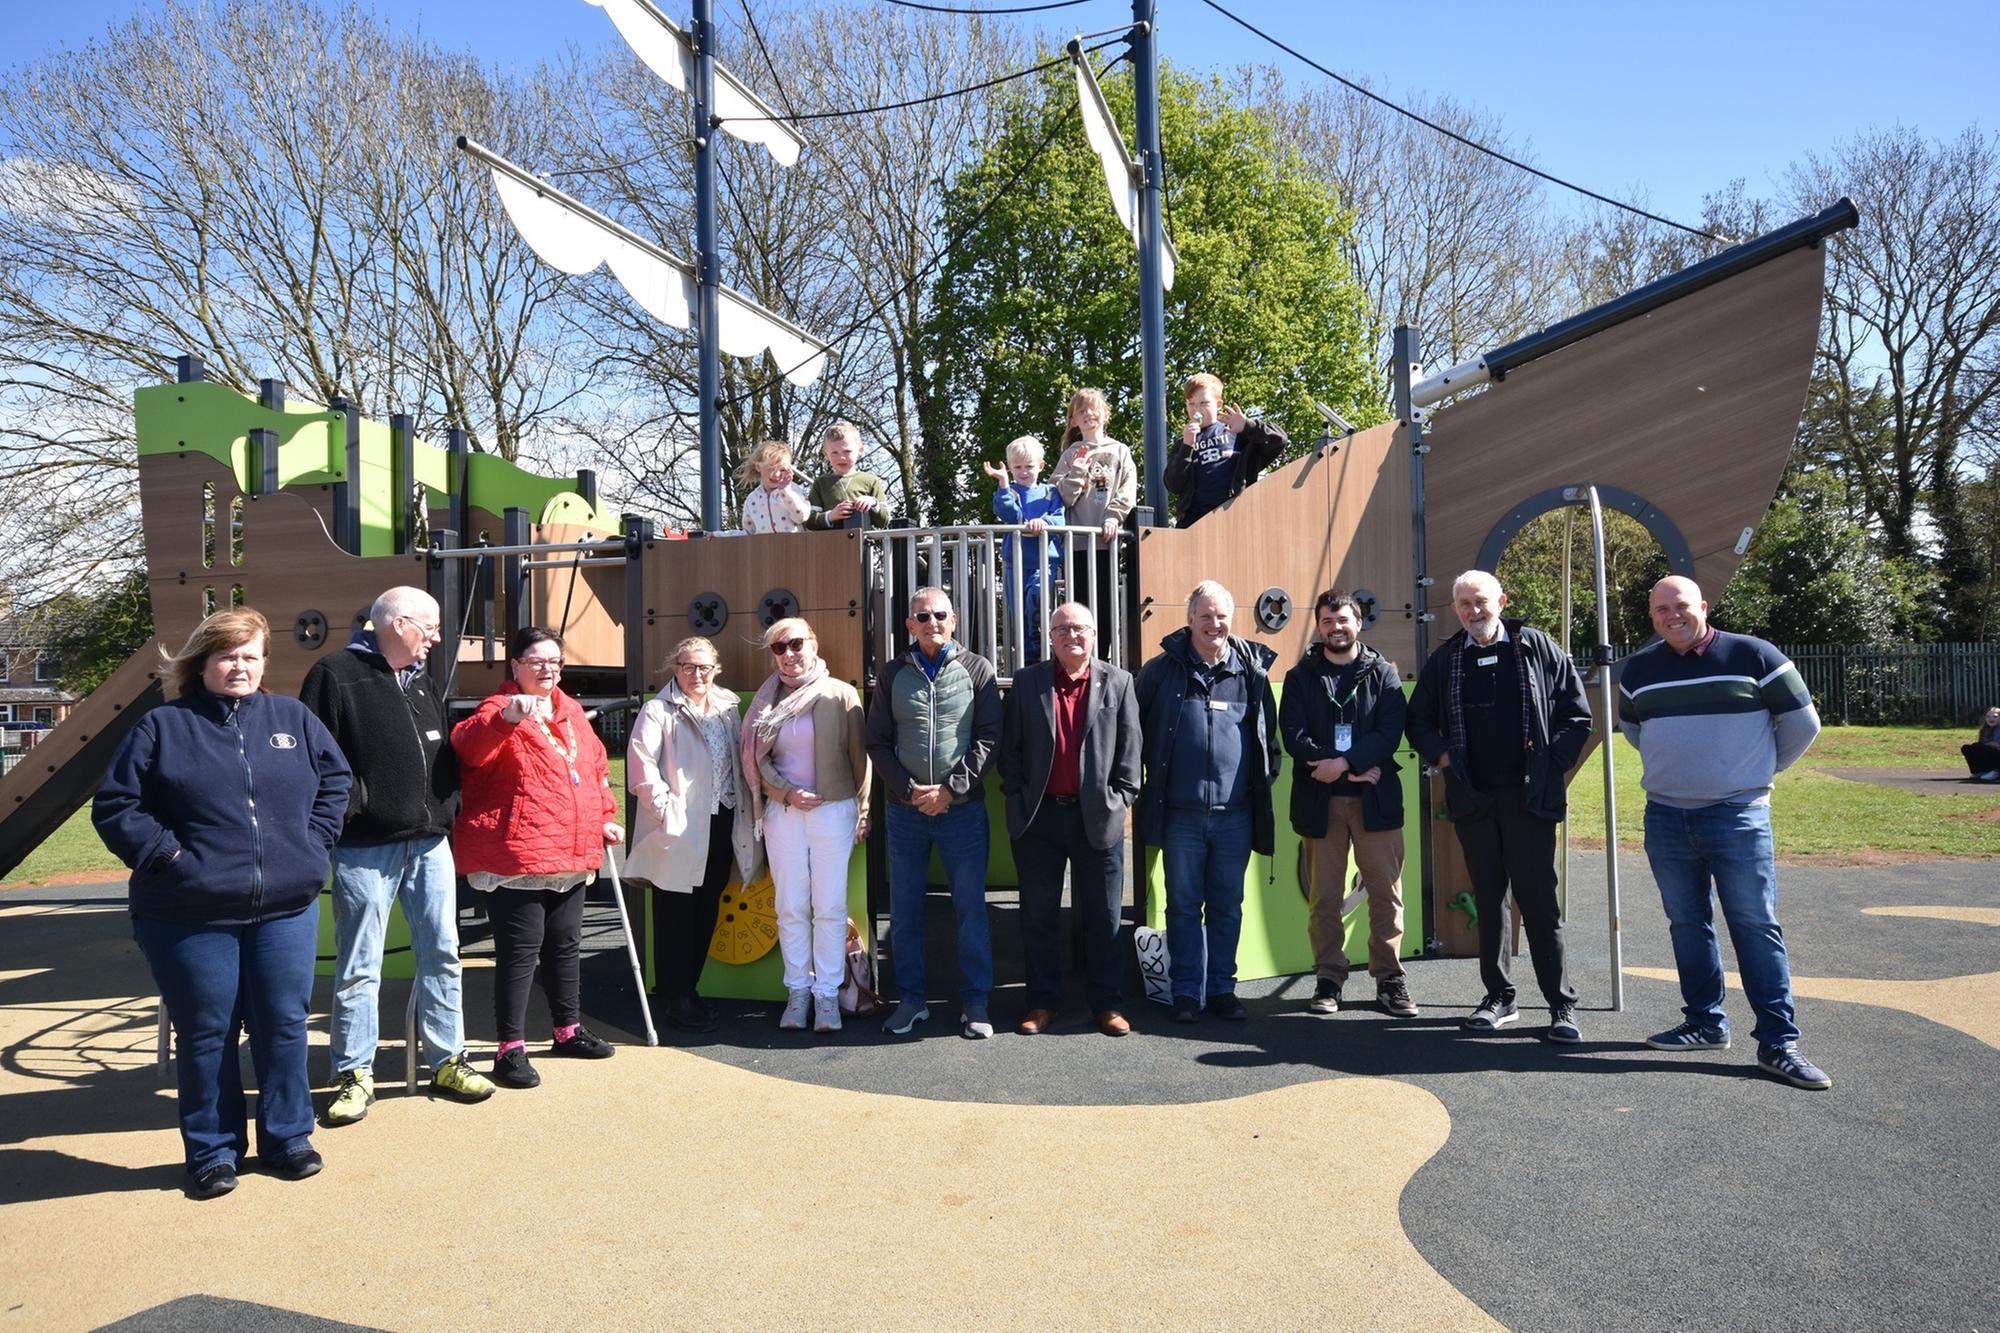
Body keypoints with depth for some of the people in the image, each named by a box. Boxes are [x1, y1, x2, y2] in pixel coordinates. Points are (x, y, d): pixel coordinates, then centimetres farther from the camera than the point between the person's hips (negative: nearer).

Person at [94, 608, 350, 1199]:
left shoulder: (292, 718, 8)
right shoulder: (162, 727, 1)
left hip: (286, 908, 2)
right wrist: (166, 853, -9)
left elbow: (335, 779, 14)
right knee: (207, 1033, 7)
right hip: (190, 915, -2)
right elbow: (114, 806, 1)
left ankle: (287, 1138, 24)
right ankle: (212, 1151, 23)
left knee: (284, 1024, 8)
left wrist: (313, 841, 3)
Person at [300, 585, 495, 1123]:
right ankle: (355, 1074, 16)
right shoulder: (335, 674, -6)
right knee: (359, 967, 4)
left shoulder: (424, 683, 17)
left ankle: (448, 1061, 22)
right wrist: (344, 808, -15)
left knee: (441, 954, 11)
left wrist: (448, 810, 13)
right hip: (365, 847, -7)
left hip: (430, 843, 7)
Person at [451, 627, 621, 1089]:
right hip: (517, 856, -7)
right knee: (521, 948, -4)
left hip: (571, 855, 8)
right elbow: (468, 745, -30)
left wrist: (604, 817, 18)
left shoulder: (571, 712, 15)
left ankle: (568, 1029, 32)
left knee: (565, 944, 18)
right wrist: (506, 717, -47)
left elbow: (596, 767, 23)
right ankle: (511, 1048, 6)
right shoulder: (500, 709, -8)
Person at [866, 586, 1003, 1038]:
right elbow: (877, 741, 4)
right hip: (905, 810, 2)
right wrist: (909, 789, -8)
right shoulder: (893, 674, 7)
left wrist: (952, 788, -12)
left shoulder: (977, 669, 2)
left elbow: (988, 736, -3)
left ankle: (974, 1002, 13)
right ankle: (911, 999, 20)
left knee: (971, 908, 2)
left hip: (963, 809, -2)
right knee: (904, 910, 8)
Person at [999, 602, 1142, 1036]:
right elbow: (1009, 747, 6)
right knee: (1039, 915, 8)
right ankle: (1043, 1001, 20)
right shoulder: (1027, 682, 5)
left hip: (1098, 817, 0)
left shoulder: (1118, 682, 4)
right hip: (1038, 816, 1)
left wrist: (1120, 800, -3)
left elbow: (1129, 749, 3)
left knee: (1102, 915, 8)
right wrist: (1016, 797, -1)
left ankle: (1105, 1001, 20)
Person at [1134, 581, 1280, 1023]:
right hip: (1181, 813, -1)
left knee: (1227, 906, 11)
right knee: (1184, 905, 6)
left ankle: (1222, 989, 22)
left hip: (1235, 813, 2)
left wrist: (1267, 775, 8)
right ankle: (1186, 992, 15)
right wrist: (1140, 778, 4)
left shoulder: (1252, 670, 6)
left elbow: (1268, 734, 16)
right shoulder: (1163, 669, 2)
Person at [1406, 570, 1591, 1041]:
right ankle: (1499, 998, 19)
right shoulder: (1444, 660, 8)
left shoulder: (1538, 648, 2)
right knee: (1488, 899, 10)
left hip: (1529, 797, -3)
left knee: (1539, 900, -2)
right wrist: (1442, 756, 1)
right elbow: (1418, 721, 16)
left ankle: (1562, 1004, 6)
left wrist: (1555, 765, -4)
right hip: (1473, 799, 3)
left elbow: (1577, 714, 4)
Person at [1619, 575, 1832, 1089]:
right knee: (1687, 924, 10)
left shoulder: (1752, 656, -5)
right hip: (1665, 817, 4)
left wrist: (1762, 768, 12)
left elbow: (1801, 721, 4)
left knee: (1756, 925, -4)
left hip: (1738, 814, -4)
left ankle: (1778, 1042, 1)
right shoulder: (1638, 670, 7)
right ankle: (1706, 1024, 21)